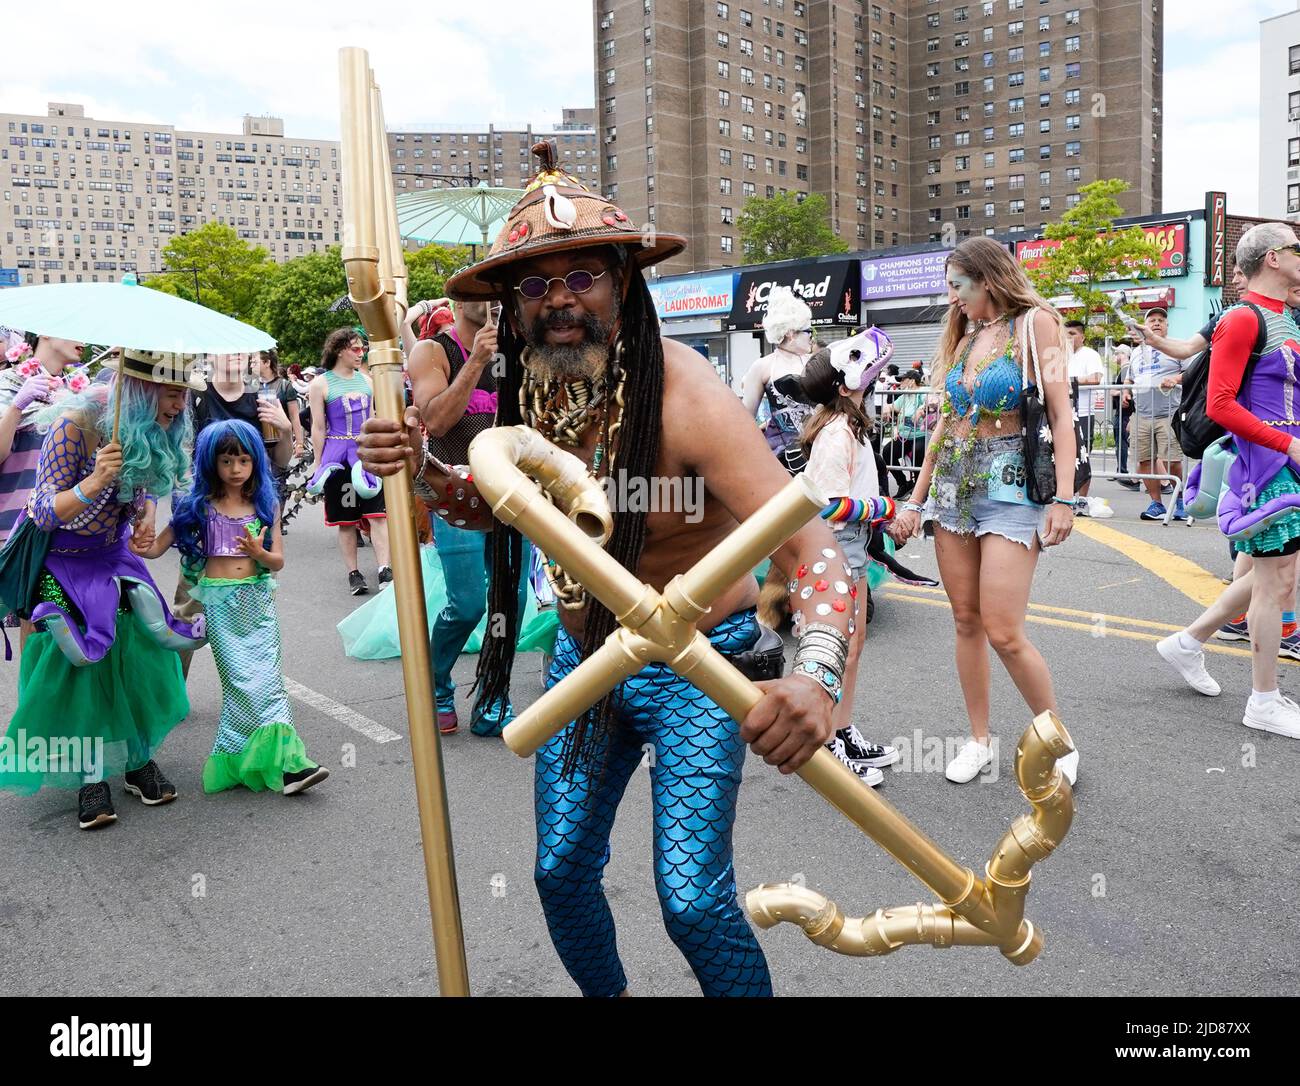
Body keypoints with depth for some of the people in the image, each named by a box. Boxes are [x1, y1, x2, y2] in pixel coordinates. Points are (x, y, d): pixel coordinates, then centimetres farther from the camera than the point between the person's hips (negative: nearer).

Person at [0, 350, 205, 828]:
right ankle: (90, 775, 2)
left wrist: (145, 514, -12)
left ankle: (138, 758, 11)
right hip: (62, 560, -5)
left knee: (138, 650, -4)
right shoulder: (76, 425, -26)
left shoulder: (154, 431, -8)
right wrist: (93, 483, -41)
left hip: (113, 556, 5)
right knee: (79, 663, -11)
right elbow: (45, 513, -24)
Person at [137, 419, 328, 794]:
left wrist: (259, 553, -18)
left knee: (265, 677, -5)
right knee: (246, 682, -7)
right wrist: (144, 548, -22)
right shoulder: (200, 505, 2)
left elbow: (278, 562, 4)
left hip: (257, 600, 2)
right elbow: (159, 546, 0)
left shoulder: (266, 504, 6)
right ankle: (286, 762, -5)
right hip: (220, 601, -2)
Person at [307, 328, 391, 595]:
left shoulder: (366, 380, 12)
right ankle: (353, 573, 14)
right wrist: (318, 463, -3)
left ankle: (385, 570, -10)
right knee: (346, 519, 5)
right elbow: (318, 427, -1)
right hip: (338, 454, -3)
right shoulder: (320, 384, -1)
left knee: (378, 513, -8)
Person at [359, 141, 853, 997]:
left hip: (696, 669, -5)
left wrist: (817, 678, -54)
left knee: (693, 899, -11)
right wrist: (418, 465, -12)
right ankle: (607, 992, 41)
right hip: (584, 657, 6)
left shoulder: (684, 398, -27)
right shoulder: (532, 391, -7)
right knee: (562, 870, 12)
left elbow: (815, 550, -34)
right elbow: (488, 505, 10)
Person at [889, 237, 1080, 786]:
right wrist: (916, 501, 13)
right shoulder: (963, 336, 15)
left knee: (1003, 632, -11)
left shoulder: (1033, 323, -3)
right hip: (953, 486, 6)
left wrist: (1064, 497, -17)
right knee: (966, 621, 7)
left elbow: (1061, 415, -9)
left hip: (1010, 486, -6)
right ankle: (978, 740, 20)